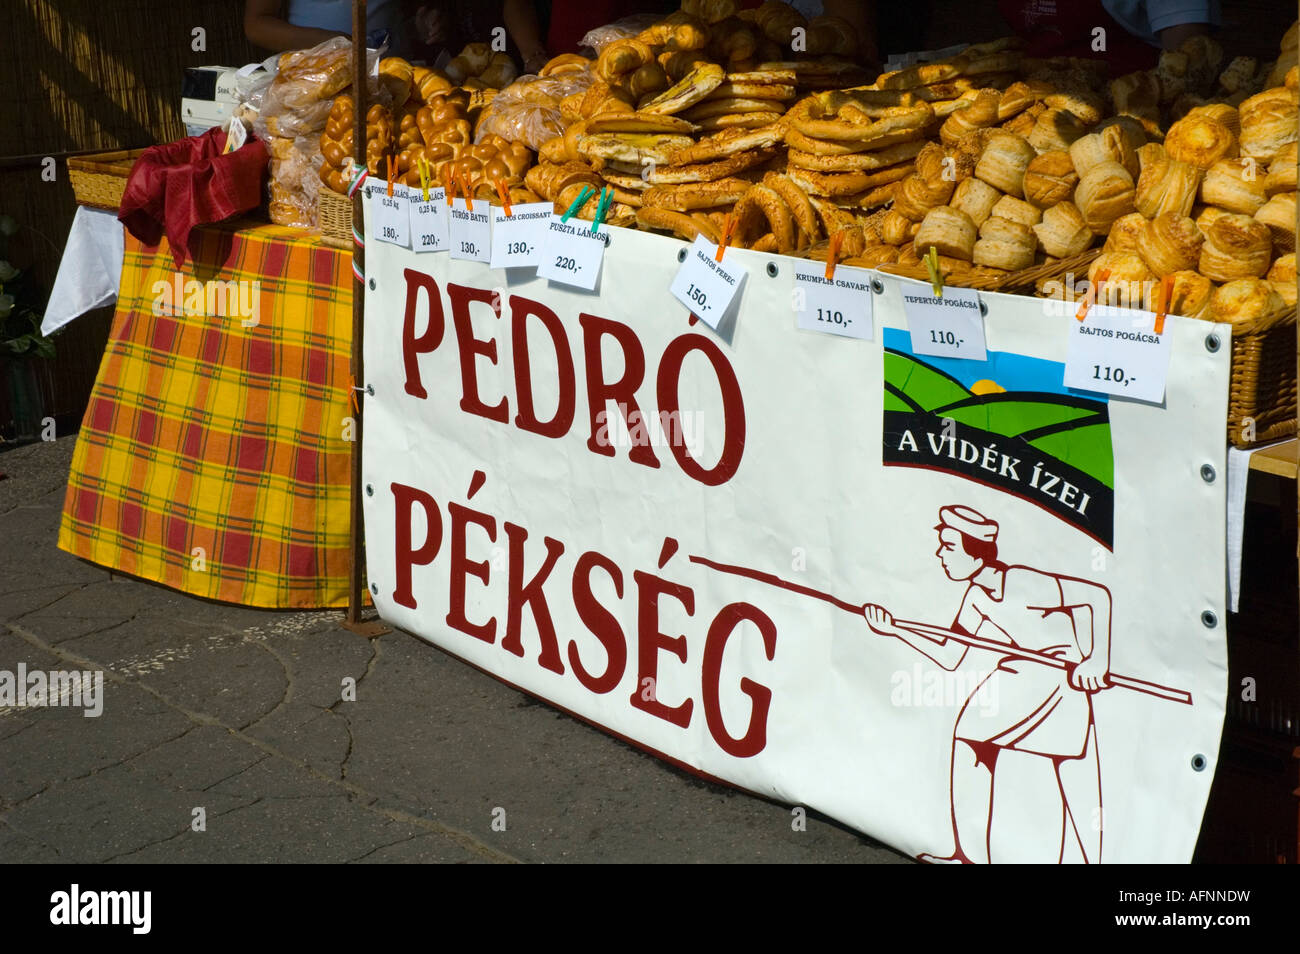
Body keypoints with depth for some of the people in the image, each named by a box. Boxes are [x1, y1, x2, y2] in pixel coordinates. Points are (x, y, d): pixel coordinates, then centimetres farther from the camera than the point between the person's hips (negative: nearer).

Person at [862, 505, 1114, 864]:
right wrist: (896, 630, 0)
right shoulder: (976, 596, 4)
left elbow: (1098, 594, -22)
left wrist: (1097, 660, -27)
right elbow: (948, 657, 7)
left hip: (1065, 679, -8)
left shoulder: (1022, 583, -21)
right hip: (1020, 676, 8)